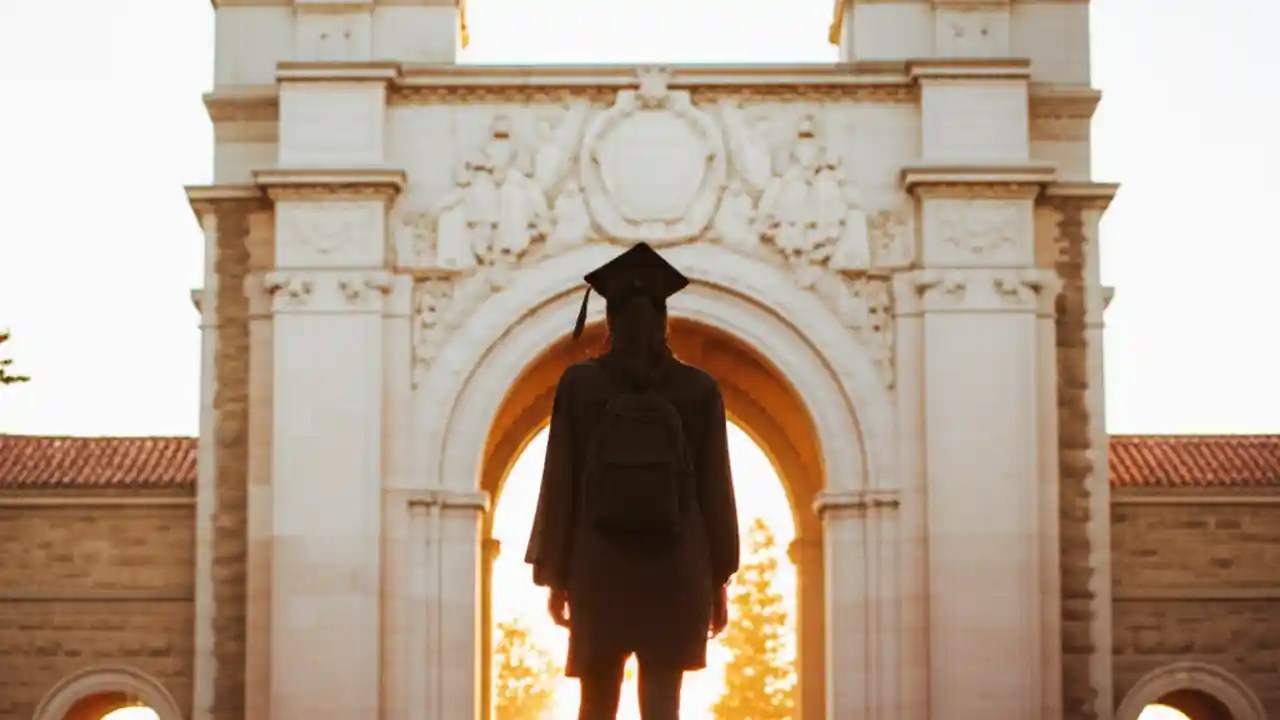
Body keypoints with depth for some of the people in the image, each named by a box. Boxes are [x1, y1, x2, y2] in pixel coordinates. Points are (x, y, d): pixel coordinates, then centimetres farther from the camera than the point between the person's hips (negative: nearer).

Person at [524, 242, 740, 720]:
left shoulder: (578, 385, -1)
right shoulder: (698, 390, 0)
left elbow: (560, 485, 0)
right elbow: (715, 488, 1)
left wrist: (554, 576, 6)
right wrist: (718, 580, 8)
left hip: (599, 568, 0)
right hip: (674, 570, 0)